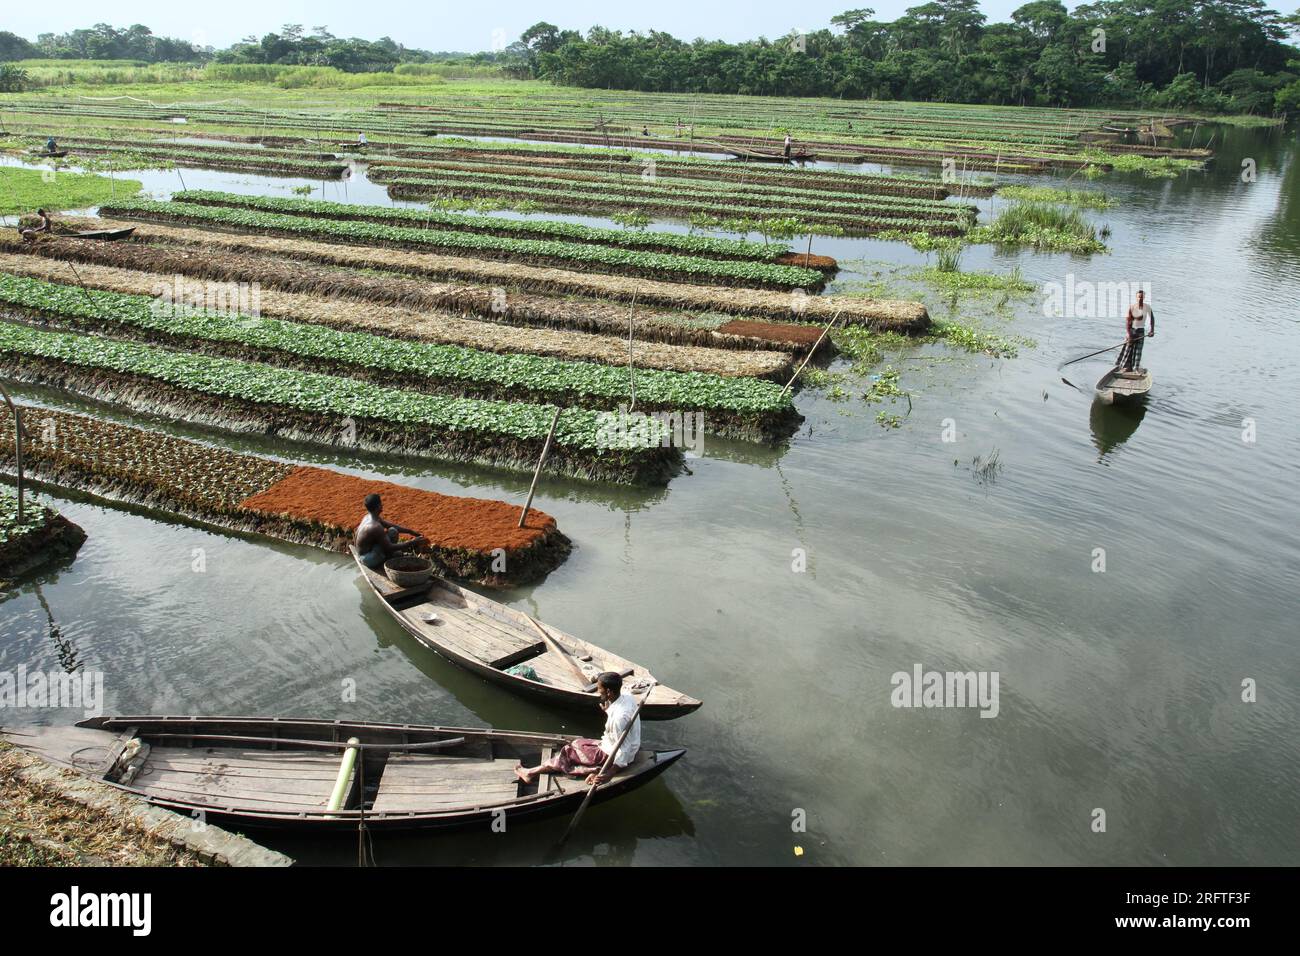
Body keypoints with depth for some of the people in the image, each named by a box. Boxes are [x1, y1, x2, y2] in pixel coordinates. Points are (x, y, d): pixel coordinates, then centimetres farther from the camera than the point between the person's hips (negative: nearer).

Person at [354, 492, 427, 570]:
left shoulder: (368, 517, -1)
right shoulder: (375, 527, -31)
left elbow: (391, 525, 12)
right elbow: (389, 548, -25)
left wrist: (411, 531, 10)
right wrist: (412, 543, -23)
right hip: (369, 559, -9)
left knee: (393, 531, 5)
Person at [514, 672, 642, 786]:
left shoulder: (619, 716, -35)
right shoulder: (626, 695, -8)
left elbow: (623, 750, -29)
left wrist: (609, 774, -27)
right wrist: (608, 710, 1)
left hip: (614, 756, -9)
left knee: (568, 751, 4)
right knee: (576, 743, 18)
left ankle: (531, 773, 16)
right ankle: (597, 772, -1)